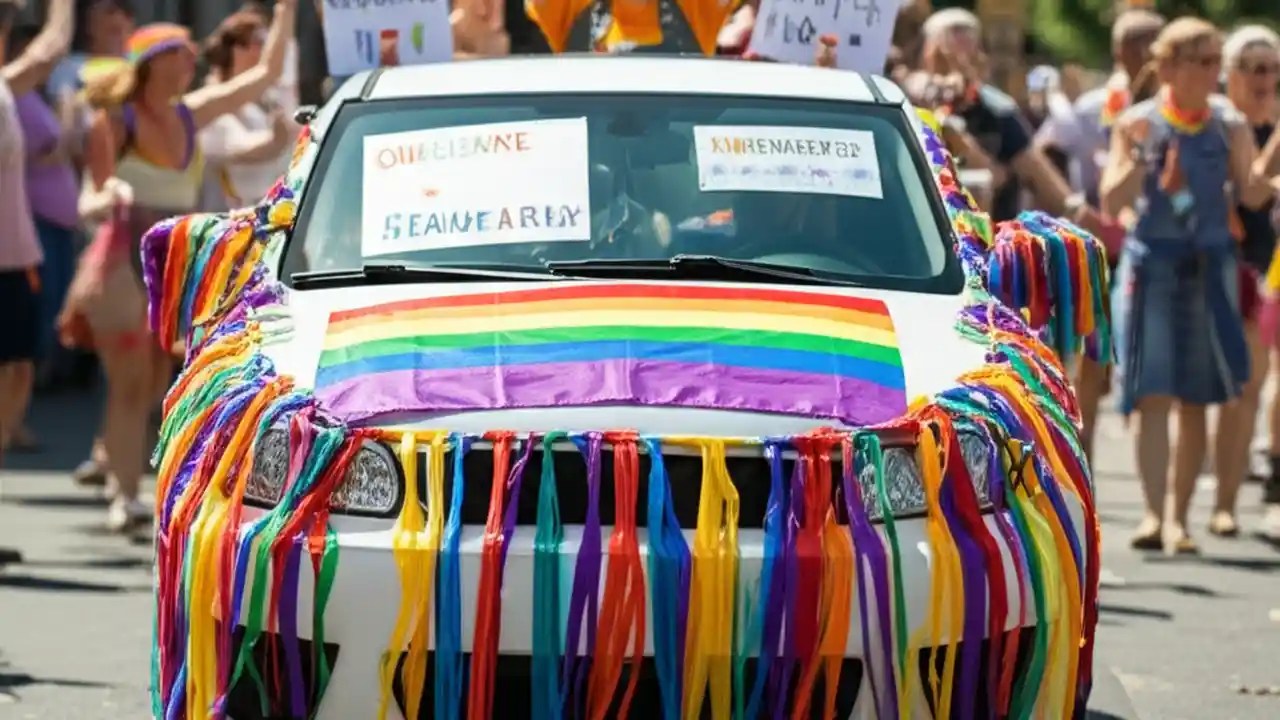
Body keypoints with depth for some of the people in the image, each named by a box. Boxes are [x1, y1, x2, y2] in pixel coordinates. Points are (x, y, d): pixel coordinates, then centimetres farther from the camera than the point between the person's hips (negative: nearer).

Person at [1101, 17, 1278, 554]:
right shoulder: (1137, 123, -2)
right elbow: (1112, 203, -8)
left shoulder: (1229, 127, 4)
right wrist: (1139, 155, -22)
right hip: (1151, 262, -3)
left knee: (1196, 400, 6)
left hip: (1210, 267, 3)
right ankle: (1155, 513, -16)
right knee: (1153, 396, -11)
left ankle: (1178, 515, 13)